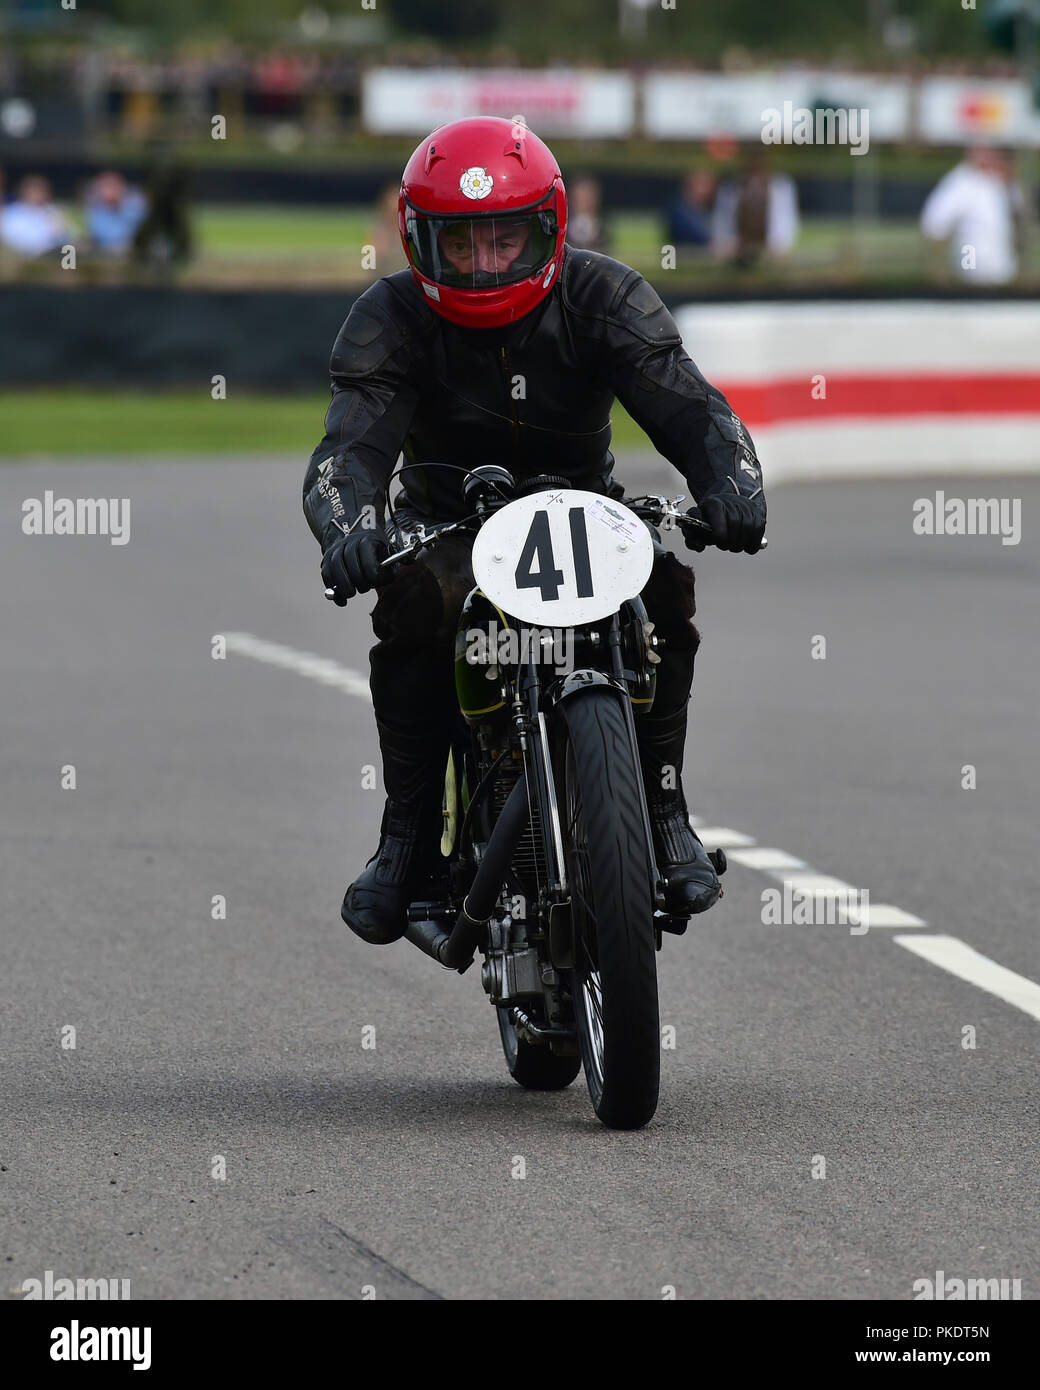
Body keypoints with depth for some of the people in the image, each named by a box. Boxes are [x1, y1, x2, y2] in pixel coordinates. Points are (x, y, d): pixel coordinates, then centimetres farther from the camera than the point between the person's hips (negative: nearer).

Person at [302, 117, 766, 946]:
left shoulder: (603, 300, -11)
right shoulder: (391, 319, -12)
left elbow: (685, 404, -23)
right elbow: (352, 443, -27)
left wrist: (730, 481, -47)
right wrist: (348, 527, -51)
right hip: (446, 525, -1)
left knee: (663, 590, -29)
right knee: (413, 603, -34)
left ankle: (663, 812, -12)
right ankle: (409, 833, -21)